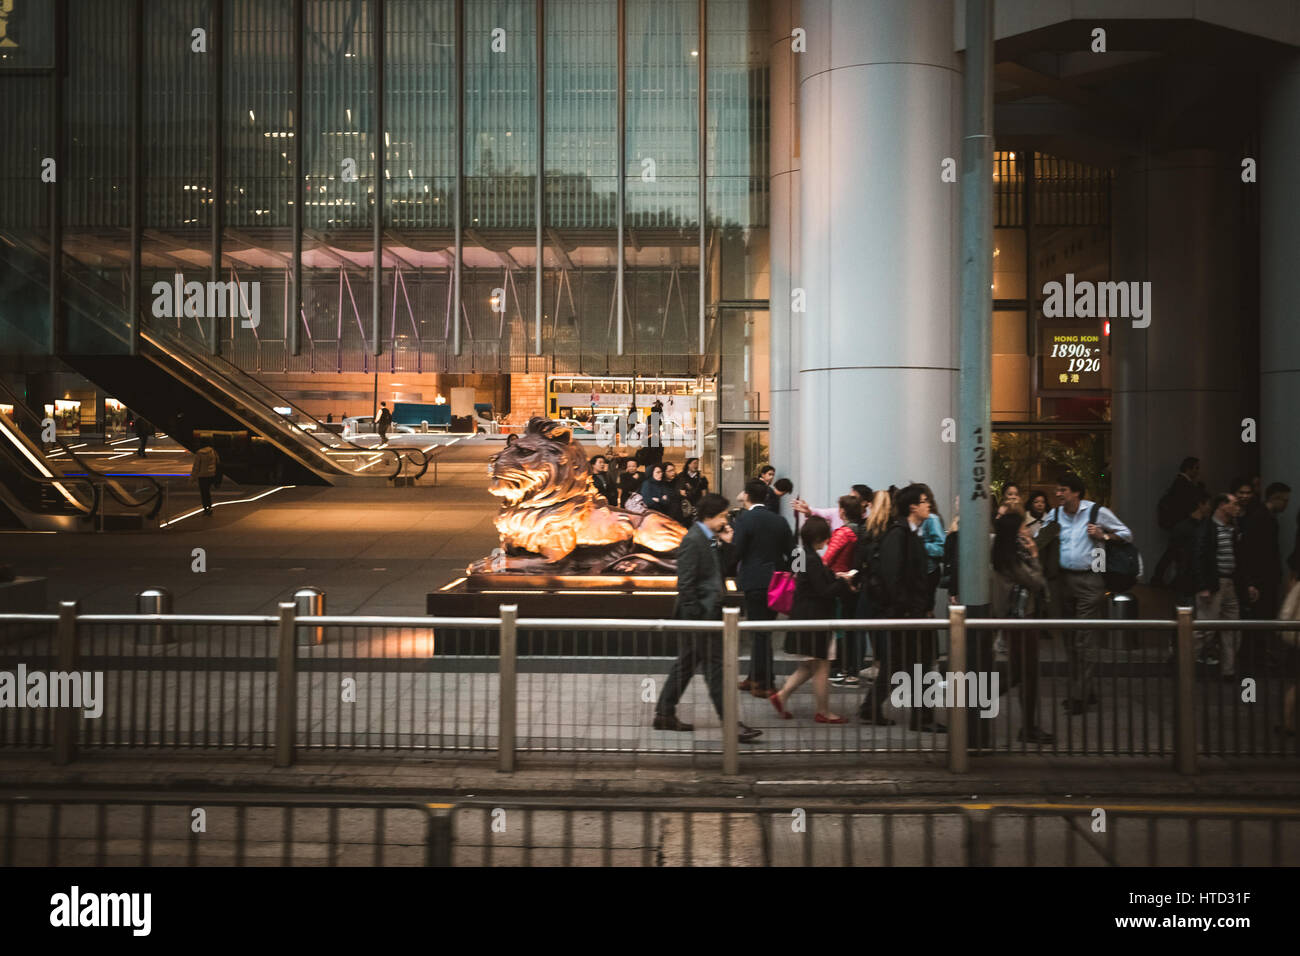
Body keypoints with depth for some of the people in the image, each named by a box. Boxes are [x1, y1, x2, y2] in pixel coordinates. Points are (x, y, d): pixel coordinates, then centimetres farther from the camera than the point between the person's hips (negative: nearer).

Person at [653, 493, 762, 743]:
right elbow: (685, 584, -20)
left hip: (708, 613, 10)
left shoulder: (708, 539, 13)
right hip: (699, 615, -10)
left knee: (686, 663, 15)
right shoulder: (692, 540, -17)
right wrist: (695, 617, -20)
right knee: (715, 668, -6)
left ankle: (664, 715, 25)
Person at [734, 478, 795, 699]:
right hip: (775, 581, 6)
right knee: (762, 632, 16)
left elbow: (737, 551, -14)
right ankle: (755, 677, 26)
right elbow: (791, 551, 7)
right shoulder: (779, 520, 7)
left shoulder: (744, 518, -11)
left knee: (760, 632, 0)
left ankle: (765, 683, 4)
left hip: (754, 582, -6)